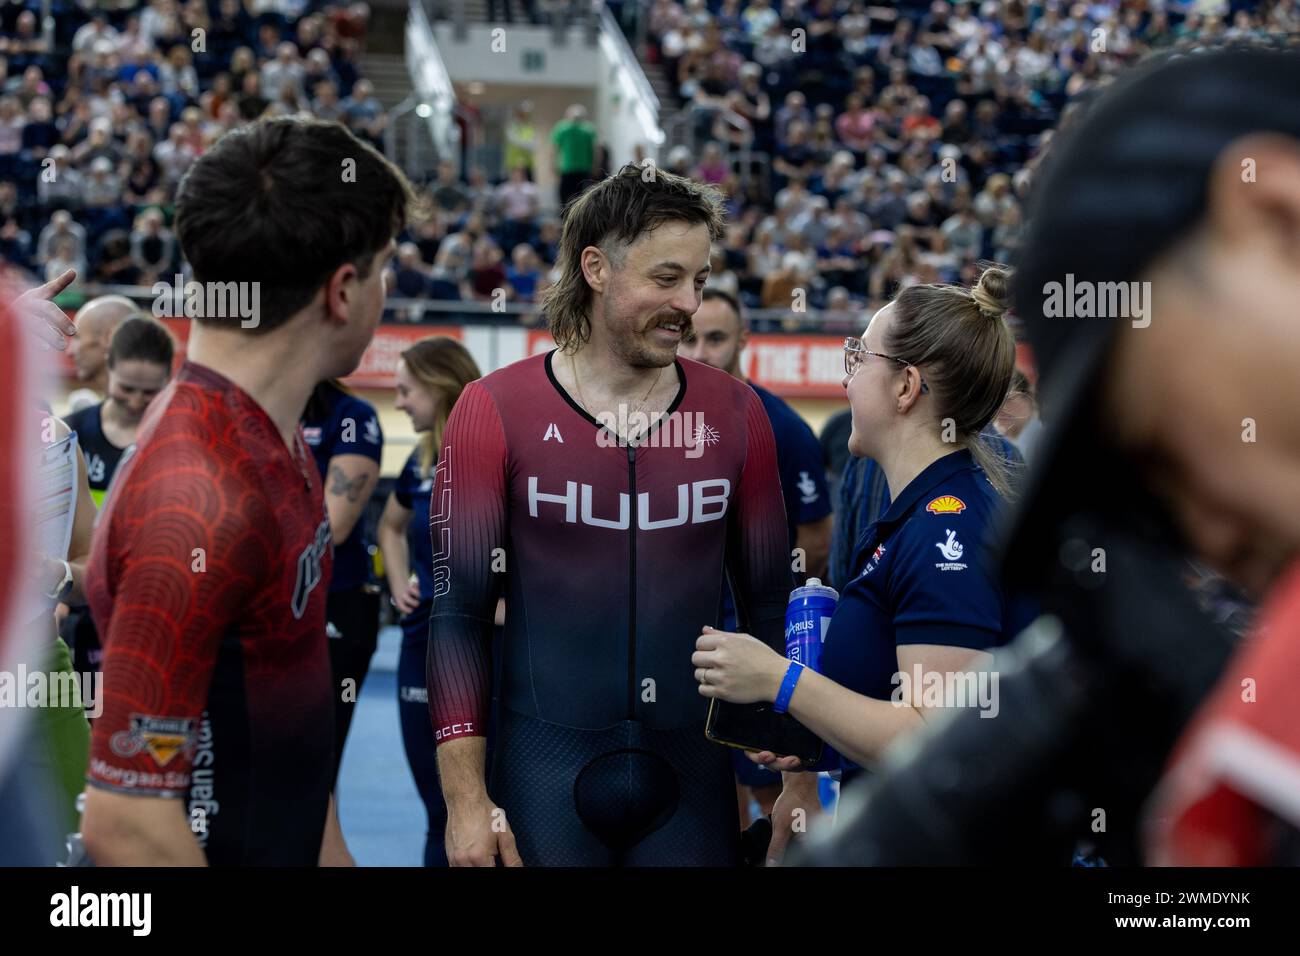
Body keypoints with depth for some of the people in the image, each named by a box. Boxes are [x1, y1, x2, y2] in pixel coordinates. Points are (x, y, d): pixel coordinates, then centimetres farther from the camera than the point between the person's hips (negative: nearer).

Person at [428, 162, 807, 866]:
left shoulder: (734, 414, 3)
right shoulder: (495, 410, -5)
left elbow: (768, 606, 7)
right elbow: (460, 611, -5)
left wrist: (799, 780, 3)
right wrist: (466, 799, -10)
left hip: (692, 775, 2)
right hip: (544, 773, -2)